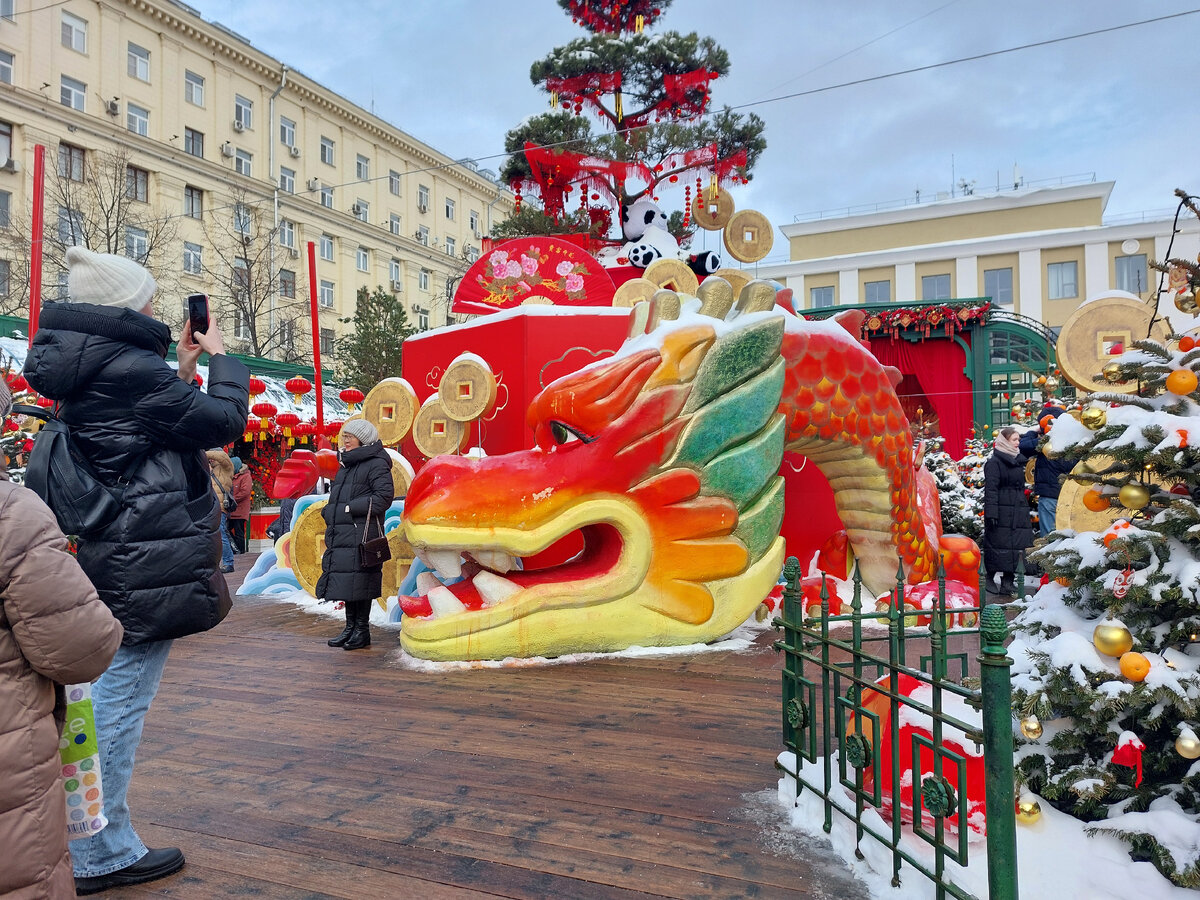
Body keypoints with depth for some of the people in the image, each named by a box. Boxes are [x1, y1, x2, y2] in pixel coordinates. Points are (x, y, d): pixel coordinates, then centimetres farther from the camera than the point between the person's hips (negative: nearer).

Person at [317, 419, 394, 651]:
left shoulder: (376, 464, -6)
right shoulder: (347, 465, 21)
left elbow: (384, 496, -15)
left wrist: (350, 508, -15)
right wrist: (330, 512, 11)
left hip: (361, 534, -9)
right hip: (342, 535, 9)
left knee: (359, 582, -7)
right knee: (346, 582, 11)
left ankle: (362, 631, 2)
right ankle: (350, 628, 20)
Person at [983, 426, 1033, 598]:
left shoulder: (1018, 461, 18)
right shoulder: (994, 462, -7)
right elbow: (990, 489, -13)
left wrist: (1025, 510, 22)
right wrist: (991, 513, -19)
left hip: (1017, 512, 8)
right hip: (1001, 513, -8)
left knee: (1015, 547, 3)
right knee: (997, 545, -5)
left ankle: (1008, 580, 7)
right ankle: (989, 578, 5)